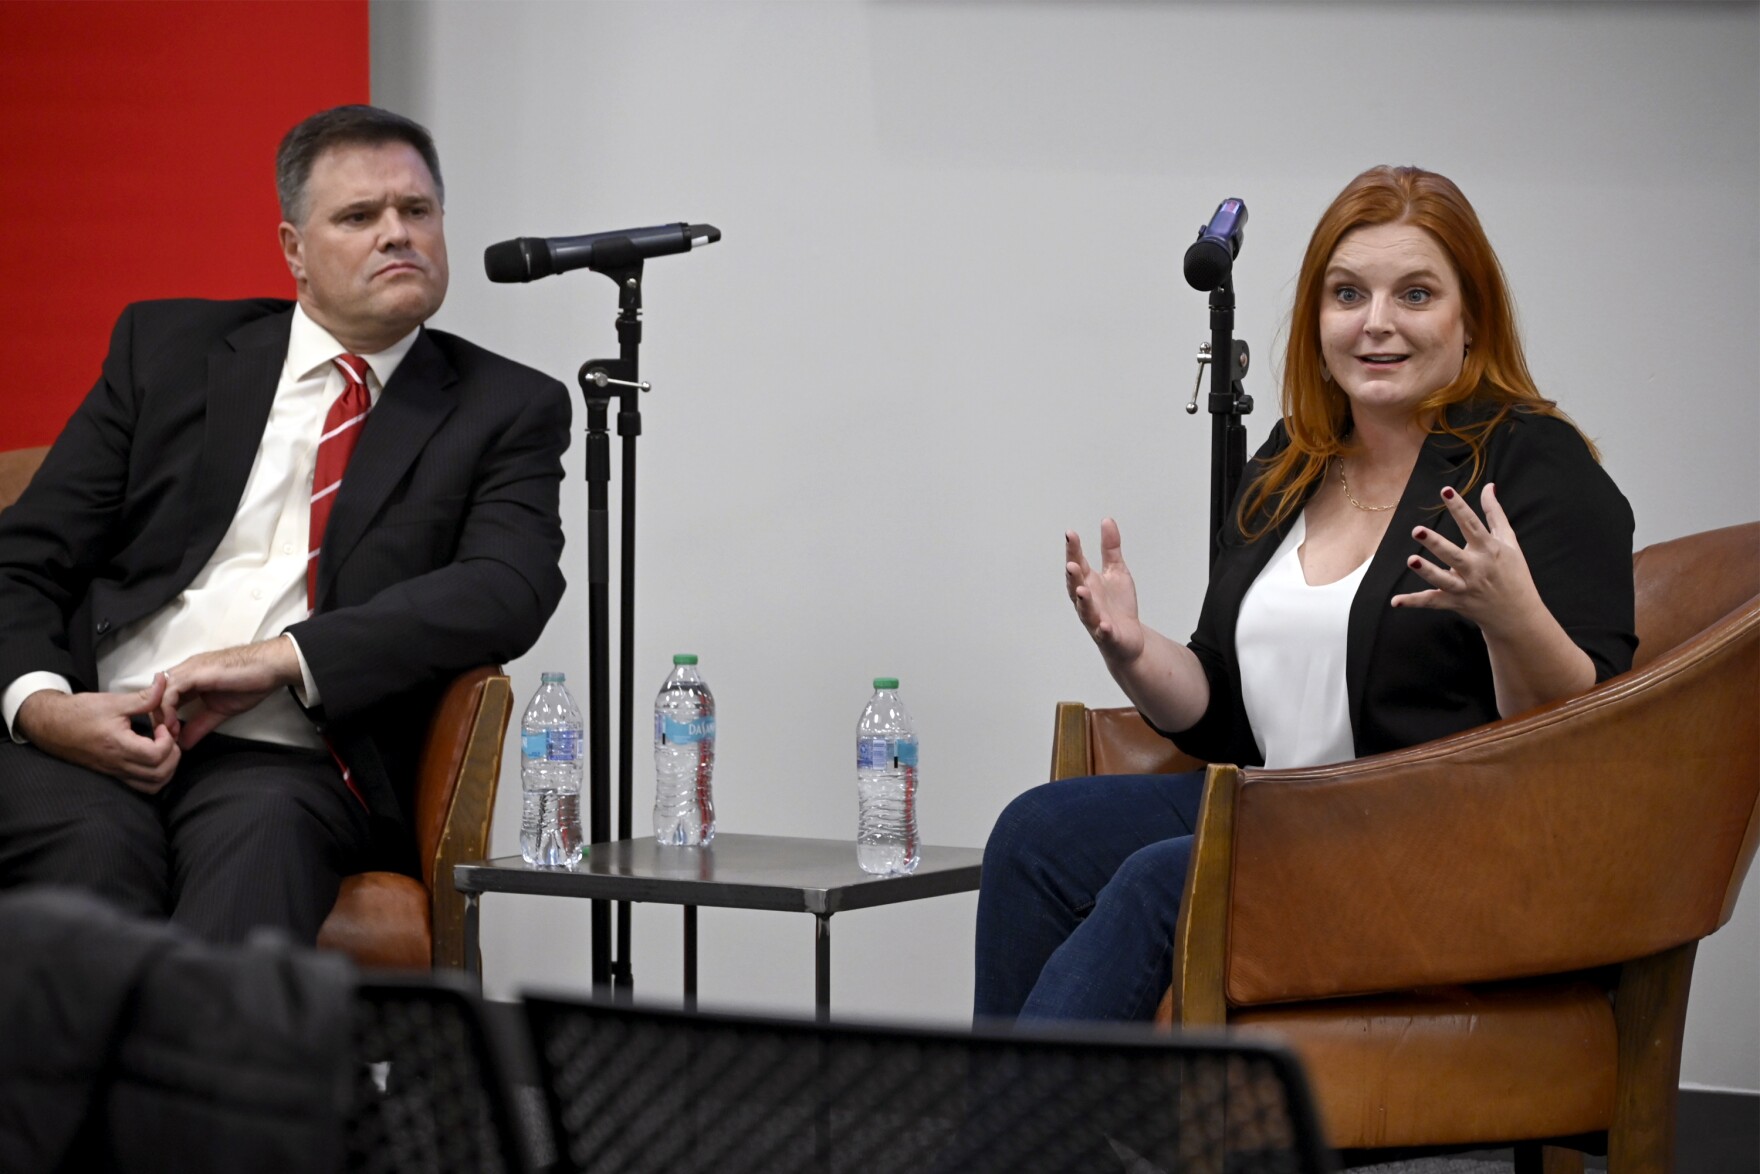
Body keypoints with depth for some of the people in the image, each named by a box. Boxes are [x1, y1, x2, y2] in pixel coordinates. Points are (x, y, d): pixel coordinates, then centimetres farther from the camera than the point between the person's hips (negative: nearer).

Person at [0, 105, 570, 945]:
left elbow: (508, 592, -5)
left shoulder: (506, 411, 14)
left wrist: (280, 659, -16)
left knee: (264, 839, -37)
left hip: (283, 761, -1)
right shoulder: (168, 347, 18)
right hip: (85, 739, 1)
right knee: (91, 854, -34)